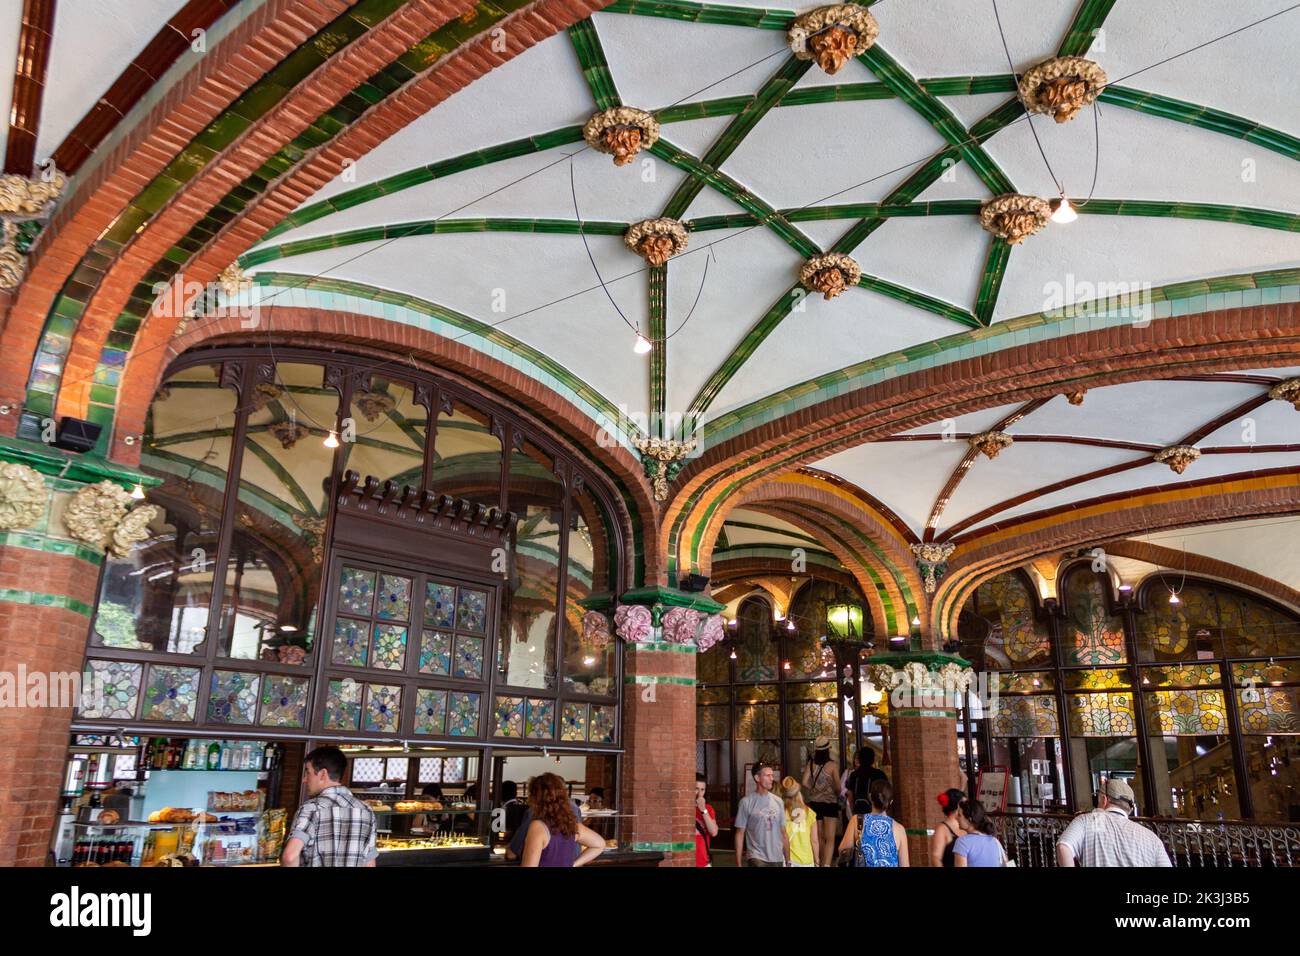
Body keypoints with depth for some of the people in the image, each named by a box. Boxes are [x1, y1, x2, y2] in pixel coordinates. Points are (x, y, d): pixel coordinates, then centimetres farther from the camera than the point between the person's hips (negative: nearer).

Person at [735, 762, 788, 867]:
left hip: (777, 859, 5)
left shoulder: (778, 801, 7)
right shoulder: (746, 802, -6)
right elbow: (740, 834, -3)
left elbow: (783, 833, 11)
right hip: (756, 858, -5)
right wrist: (738, 864, -6)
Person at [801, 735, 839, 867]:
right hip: (830, 803, -4)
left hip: (815, 803, 4)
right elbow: (838, 787, -8)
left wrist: (814, 790, 9)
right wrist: (837, 794, 13)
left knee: (819, 837, 19)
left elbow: (805, 782, -9)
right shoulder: (832, 765, -11)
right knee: (830, 838, -1)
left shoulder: (811, 764, -3)